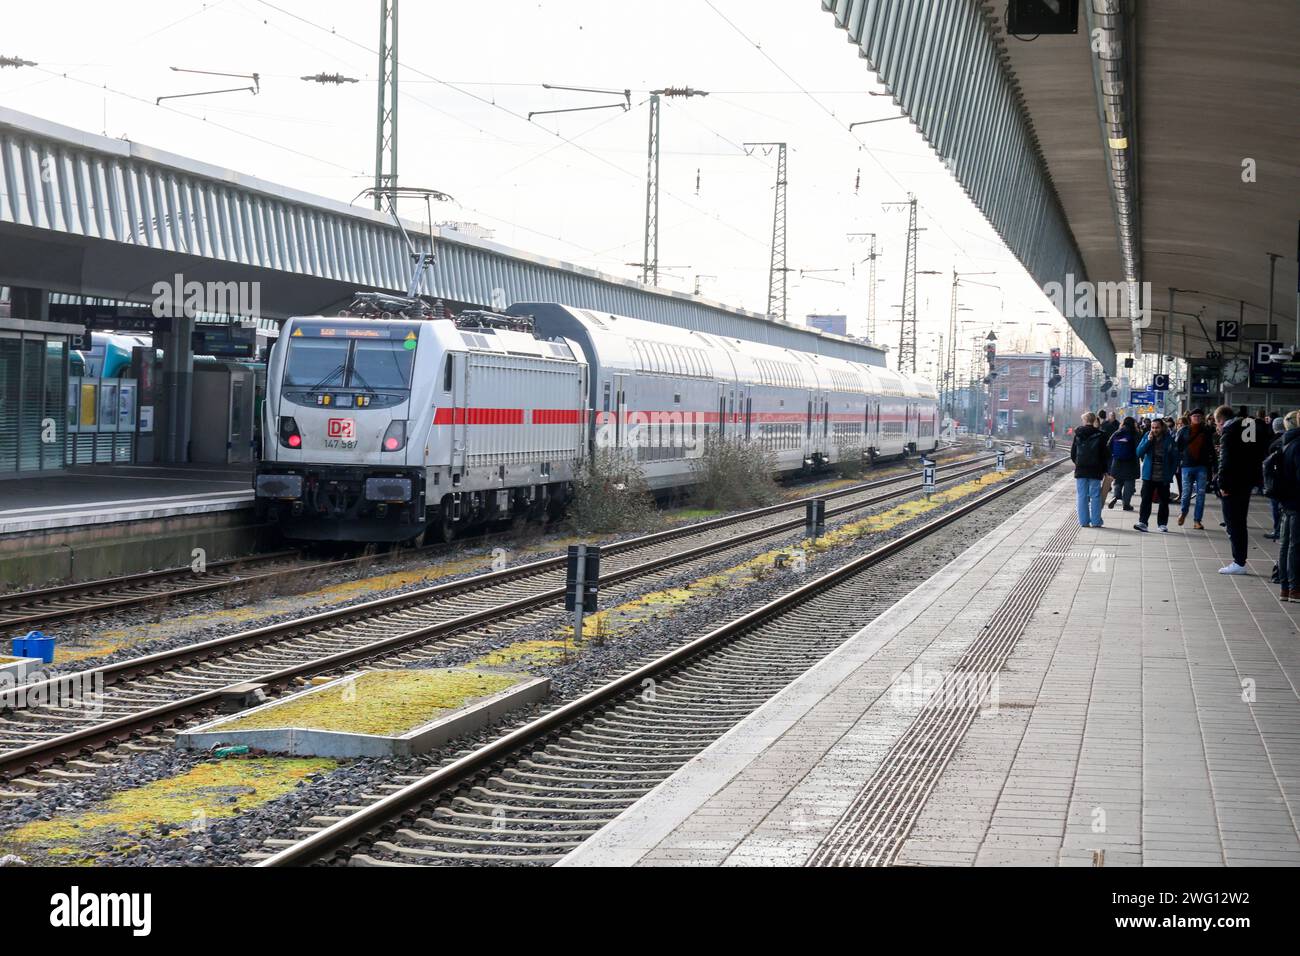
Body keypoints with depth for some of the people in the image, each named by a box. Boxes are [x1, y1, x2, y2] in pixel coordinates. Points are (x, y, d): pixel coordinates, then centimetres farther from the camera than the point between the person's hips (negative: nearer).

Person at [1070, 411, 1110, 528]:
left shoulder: (1078, 435, 1)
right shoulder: (1099, 435, -4)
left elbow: (1072, 454, 5)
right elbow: (1106, 454, -1)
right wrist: (1104, 469, 7)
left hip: (1080, 470, 1)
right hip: (1095, 470, -1)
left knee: (1082, 496, 5)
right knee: (1095, 496, 4)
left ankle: (1083, 521, 3)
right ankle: (1096, 521, 3)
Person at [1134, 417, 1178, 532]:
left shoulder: (1169, 439, -4)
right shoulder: (1147, 437, 1)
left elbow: (1175, 458, 0)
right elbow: (1139, 453, -6)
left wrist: (1170, 474, -6)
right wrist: (1148, 441, -17)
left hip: (1164, 478, -1)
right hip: (1149, 476, 1)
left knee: (1164, 501, 7)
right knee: (1146, 500, -6)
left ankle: (1162, 524, 15)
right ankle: (1142, 522, -7)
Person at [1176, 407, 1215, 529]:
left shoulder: (1206, 431, 6)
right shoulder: (1184, 430, 3)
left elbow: (1211, 450, 7)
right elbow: (1178, 447, 4)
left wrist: (1211, 466, 1)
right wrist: (1178, 464, -2)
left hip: (1202, 467, 1)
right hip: (1187, 466, -1)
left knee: (1201, 493, -1)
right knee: (1186, 492, 2)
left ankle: (1197, 520, 5)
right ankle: (1183, 512, 30)